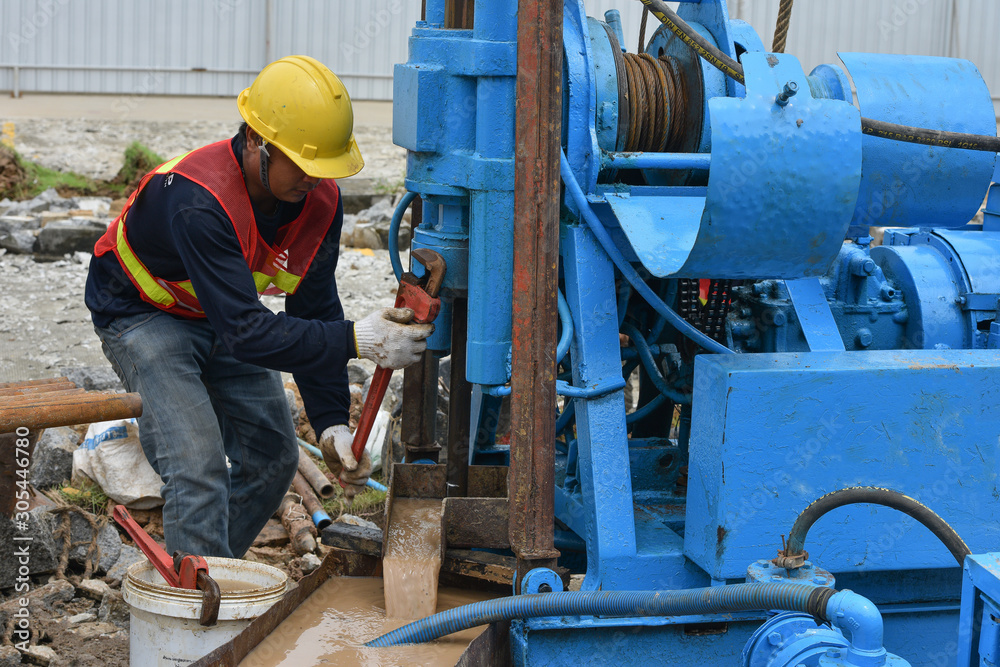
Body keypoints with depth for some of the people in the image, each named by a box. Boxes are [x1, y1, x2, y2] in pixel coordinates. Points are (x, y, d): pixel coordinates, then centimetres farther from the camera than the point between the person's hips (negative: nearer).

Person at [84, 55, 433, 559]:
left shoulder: (320, 200, -18)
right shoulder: (197, 200, -40)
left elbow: (313, 312, -9)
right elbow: (245, 331, -43)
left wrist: (332, 422, -16)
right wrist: (355, 341, -47)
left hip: (229, 315, 7)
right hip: (143, 314, -7)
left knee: (273, 457, 6)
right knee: (198, 461, -21)